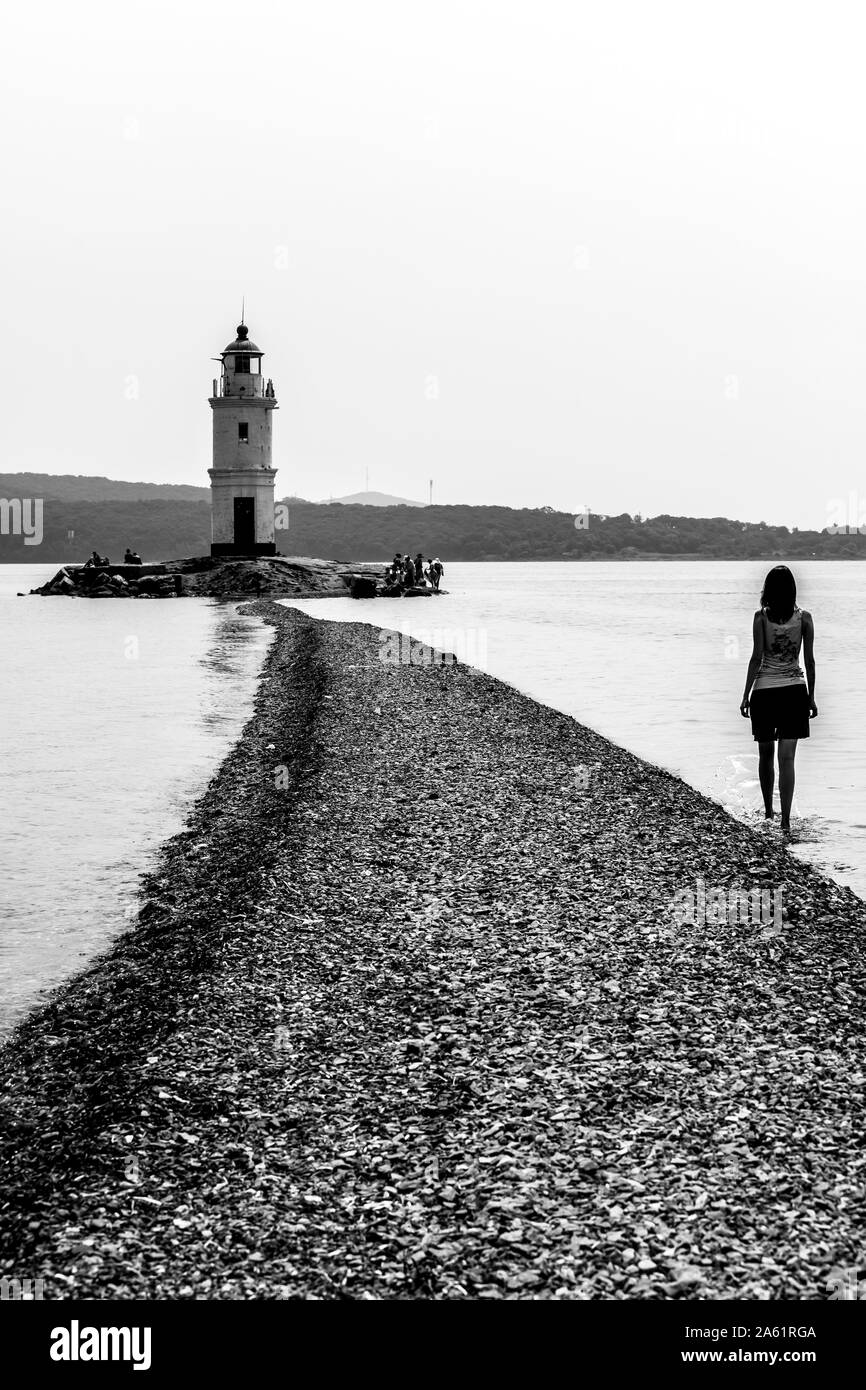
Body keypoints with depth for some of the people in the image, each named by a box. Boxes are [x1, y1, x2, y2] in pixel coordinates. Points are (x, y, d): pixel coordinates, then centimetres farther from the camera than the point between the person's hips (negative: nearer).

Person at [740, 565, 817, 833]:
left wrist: (746, 695, -3)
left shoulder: (761, 617, -7)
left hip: (764, 690, -1)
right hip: (794, 690, 1)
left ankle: (768, 811, 27)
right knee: (787, 758, -2)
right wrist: (811, 697, 9)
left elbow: (756, 658, -9)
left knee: (766, 754, 16)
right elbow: (809, 660, 1)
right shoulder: (804, 618, -1)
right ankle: (785, 819, -10)